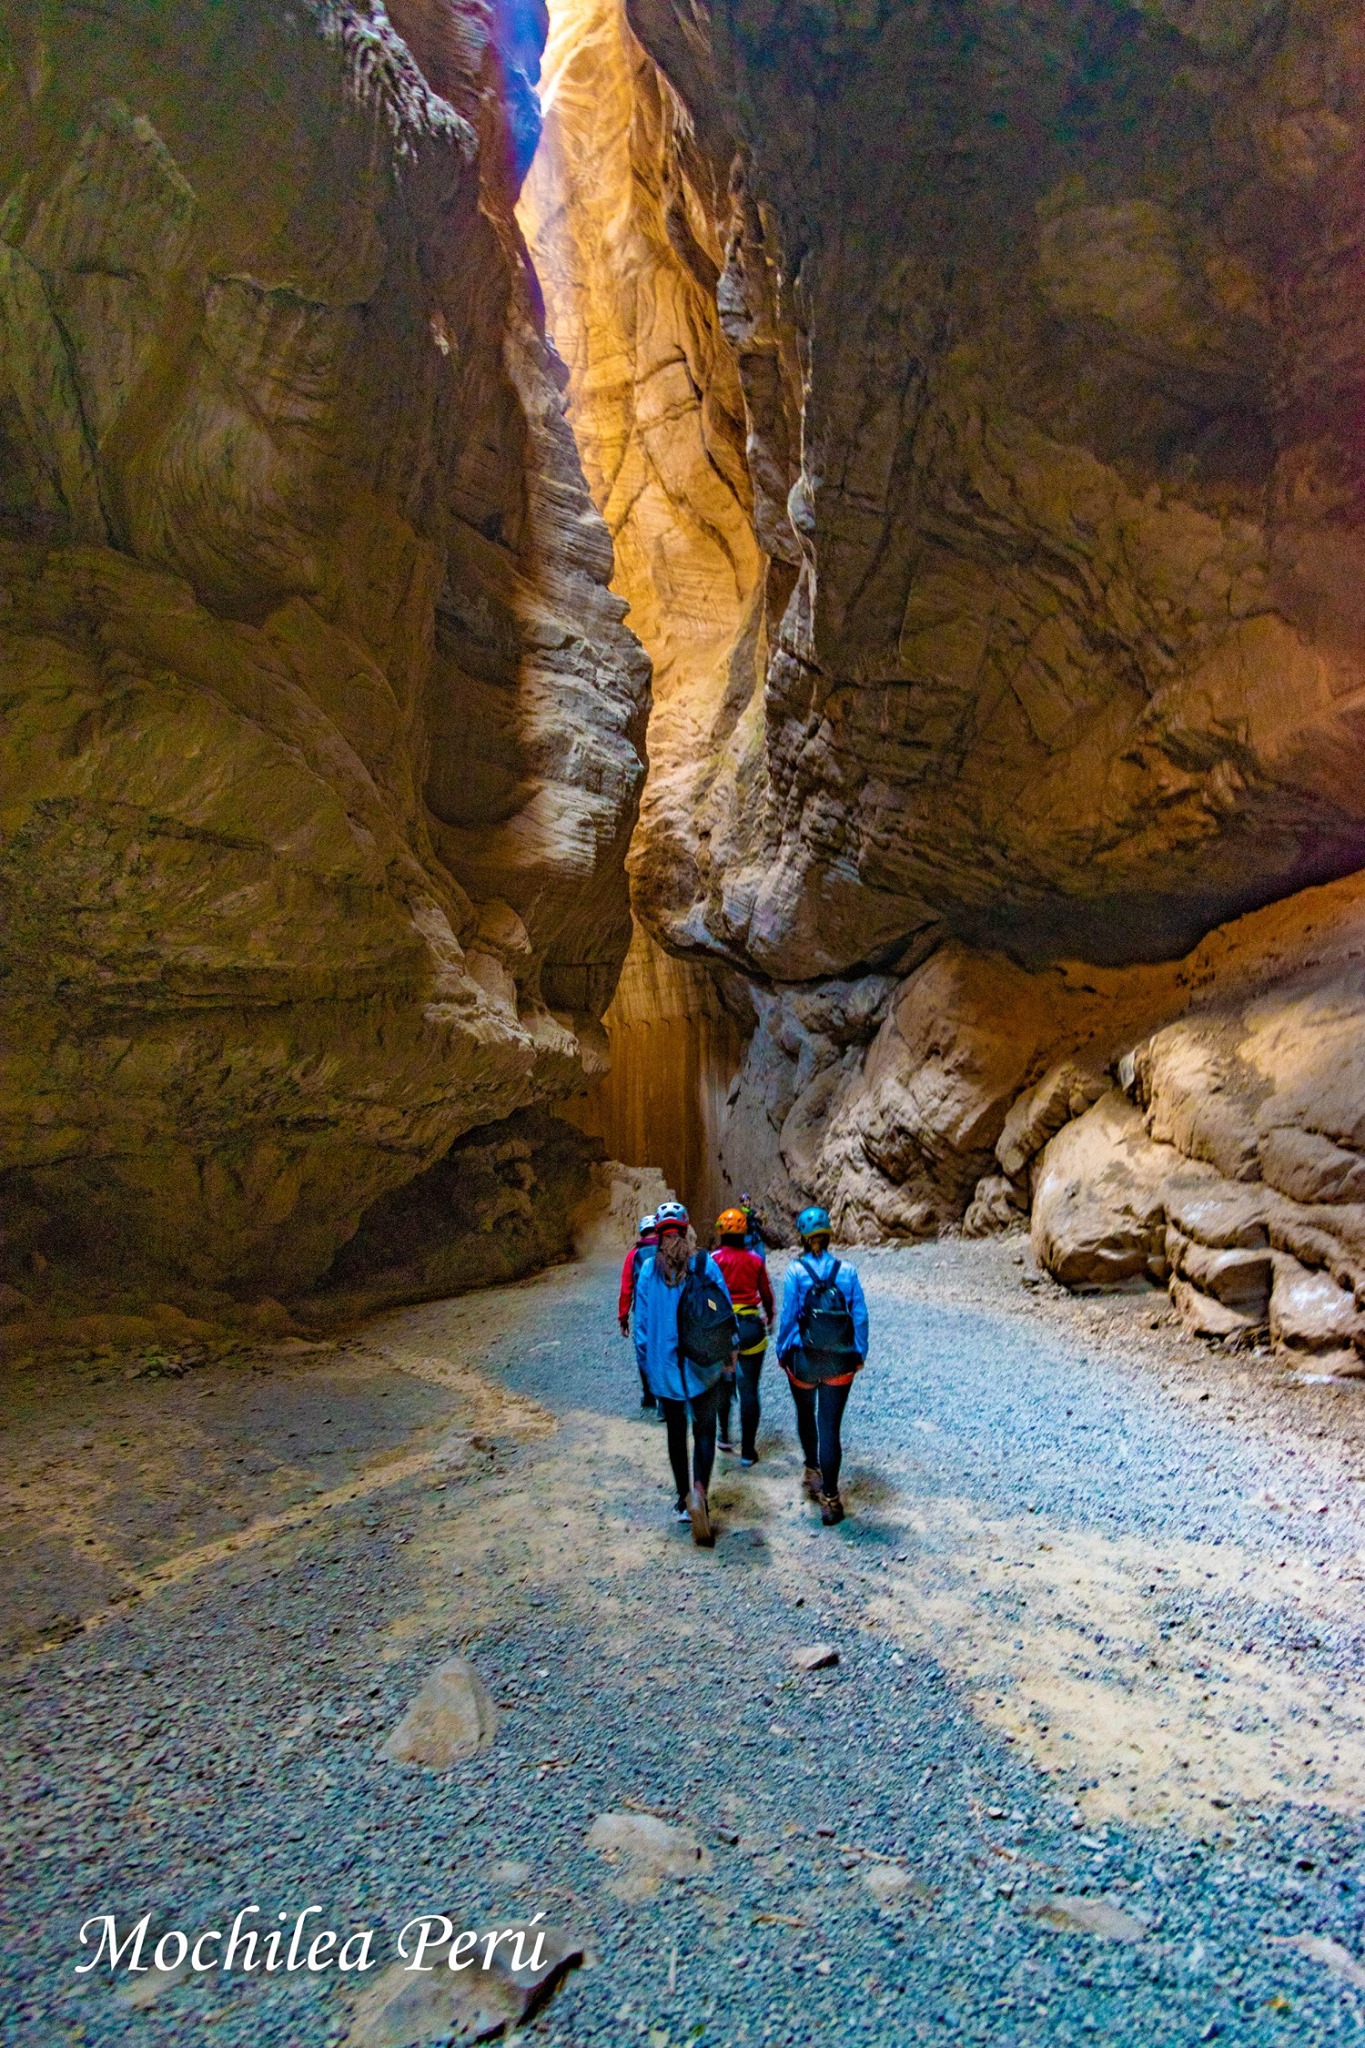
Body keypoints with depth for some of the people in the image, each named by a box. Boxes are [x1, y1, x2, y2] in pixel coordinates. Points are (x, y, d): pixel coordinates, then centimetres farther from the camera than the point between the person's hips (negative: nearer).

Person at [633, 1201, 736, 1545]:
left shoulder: (648, 1268, -6)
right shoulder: (705, 1264, -8)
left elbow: (642, 1320, 0)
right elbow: (725, 1311, -4)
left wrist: (648, 1362, 12)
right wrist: (730, 1352, 9)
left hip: (663, 1365, 1)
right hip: (702, 1363, -1)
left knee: (675, 1431, 17)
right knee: (704, 1429, 8)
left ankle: (684, 1499, 23)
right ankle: (699, 1490, -13)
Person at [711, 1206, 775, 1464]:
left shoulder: (714, 1260, -7)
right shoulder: (755, 1260, 0)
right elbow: (767, 1294, 10)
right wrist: (770, 1318, 28)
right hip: (751, 1326, 0)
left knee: (723, 1385, 20)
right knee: (749, 1389, 4)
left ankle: (724, 1437, 32)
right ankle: (748, 1450, 7)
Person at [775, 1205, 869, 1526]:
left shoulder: (795, 1270, -10)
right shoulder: (847, 1270, -4)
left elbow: (788, 1315, -9)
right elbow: (860, 1316, -2)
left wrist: (782, 1351, 3)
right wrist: (860, 1353, 9)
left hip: (804, 1359, -1)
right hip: (840, 1361, 1)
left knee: (806, 1416, 25)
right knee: (831, 1427, 5)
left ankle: (813, 1472, 40)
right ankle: (830, 1498, 5)